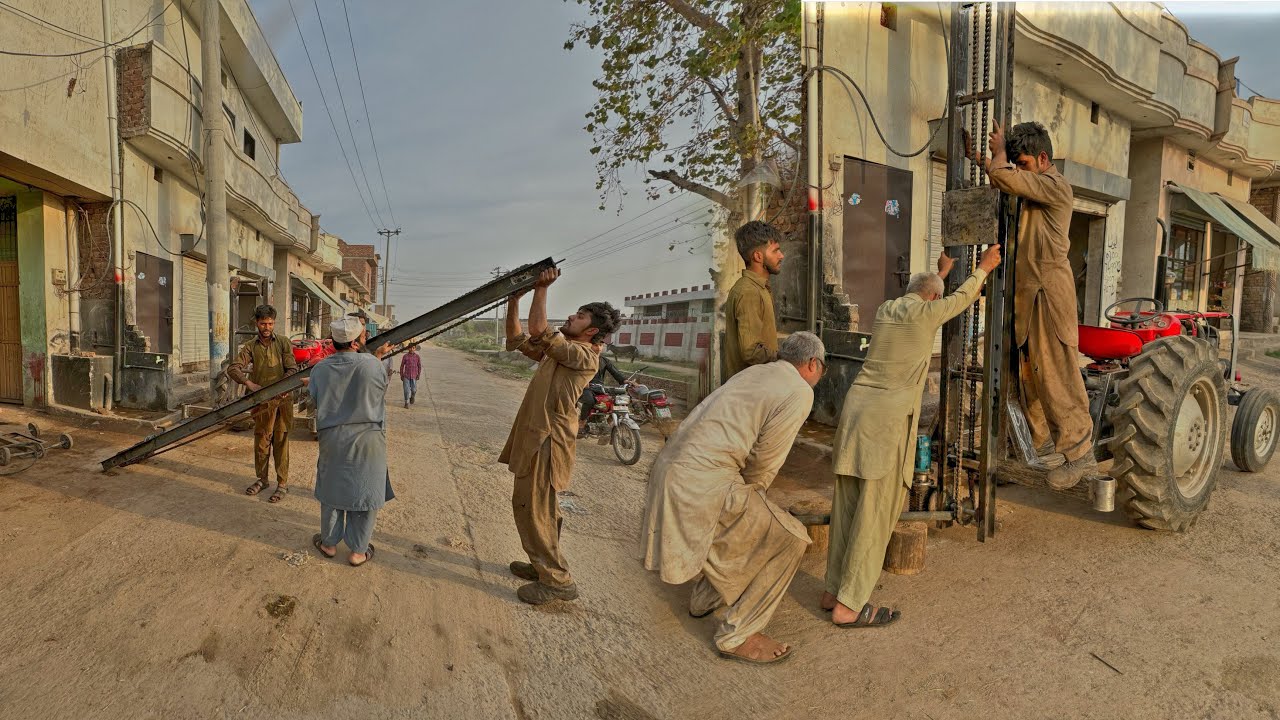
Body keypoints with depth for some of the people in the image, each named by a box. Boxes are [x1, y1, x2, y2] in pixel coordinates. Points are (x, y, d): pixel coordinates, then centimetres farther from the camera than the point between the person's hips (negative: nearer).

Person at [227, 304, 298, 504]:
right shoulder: (250, 347, 6)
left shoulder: (283, 342, 3)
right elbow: (233, 368, -4)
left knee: (281, 441, 1)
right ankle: (262, 479, 28)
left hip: (282, 399, -2)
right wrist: (249, 383, -21)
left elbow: (292, 368, -3)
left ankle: (282, 484, 9)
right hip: (261, 400, 2)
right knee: (261, 440, 12)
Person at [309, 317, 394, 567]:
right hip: (367, 441, -3)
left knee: (332, 489, 20)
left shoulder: (320, 369, -7)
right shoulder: (372, 364, -18)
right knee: (364, 493, 10)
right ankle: (358, 550, 21)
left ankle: (329, 542, 35)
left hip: (332, 440, 3)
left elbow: (316, 399, 5)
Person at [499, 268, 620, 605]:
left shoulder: (584, 356, -15)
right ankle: (543, 565, 33)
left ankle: (558, 581, 3)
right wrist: (514, 300, 10)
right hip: (534, 437, 10)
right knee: (539, 507, 19)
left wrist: (542, 288, -16)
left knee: (532, 508, -6)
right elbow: (516, 340, 17)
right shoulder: (557, 351, 14)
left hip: (547, 441, -10)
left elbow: (538, 330, -24)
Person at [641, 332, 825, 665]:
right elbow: (764, 461, -5)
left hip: (671, 465, 9)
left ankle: (705, 599, 42)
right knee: (788, 539, 0)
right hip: (704, 481, -9)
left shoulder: (753, 372, 20)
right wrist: (749, 494, 14)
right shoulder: (799, 392, -5)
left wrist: (747, 492, 26)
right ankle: (737, 635, 7)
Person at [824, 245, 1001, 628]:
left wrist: (941, 271, 53)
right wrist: (983, 268, 36)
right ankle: (848, 605, 2)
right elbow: (963, 297, 18)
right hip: (887, 417, -7)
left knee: (846, 507, 11)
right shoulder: (926, 313, -2)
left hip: (855, 407, 7)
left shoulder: (886, 309, 16)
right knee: (874, 515, -2)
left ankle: (833, 590, 20)